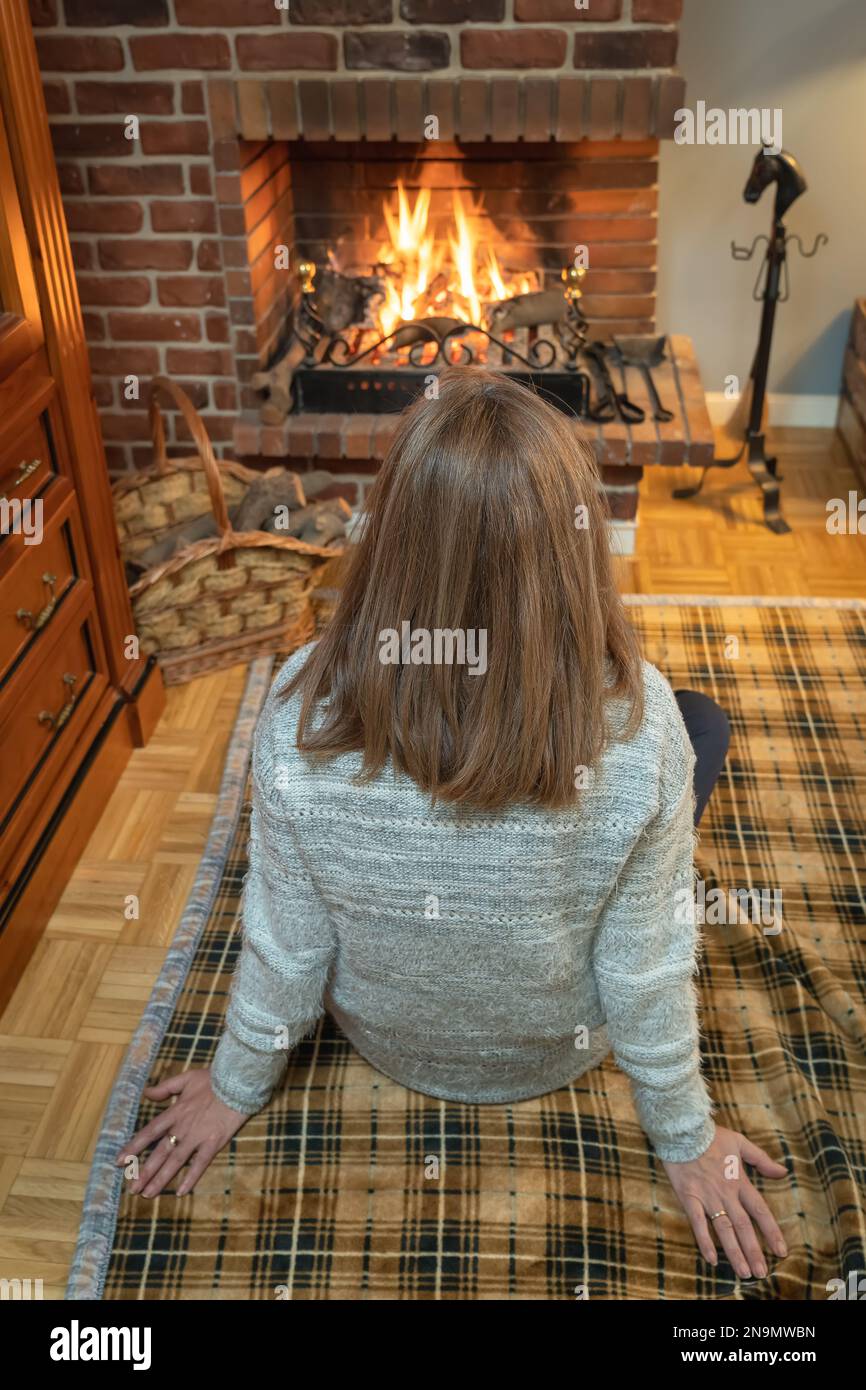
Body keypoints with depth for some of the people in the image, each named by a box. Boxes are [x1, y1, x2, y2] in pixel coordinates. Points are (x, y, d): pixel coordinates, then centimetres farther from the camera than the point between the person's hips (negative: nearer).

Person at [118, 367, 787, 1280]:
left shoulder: (303, 710, -30)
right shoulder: (638, 725, -33)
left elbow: (283, 941, -16)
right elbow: (645, 964, -20)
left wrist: (238, 1082, 5)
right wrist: (683, 1134, 1)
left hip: (385, 1039, 2)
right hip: (557, 1050, -1)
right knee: (703, 722, 10)